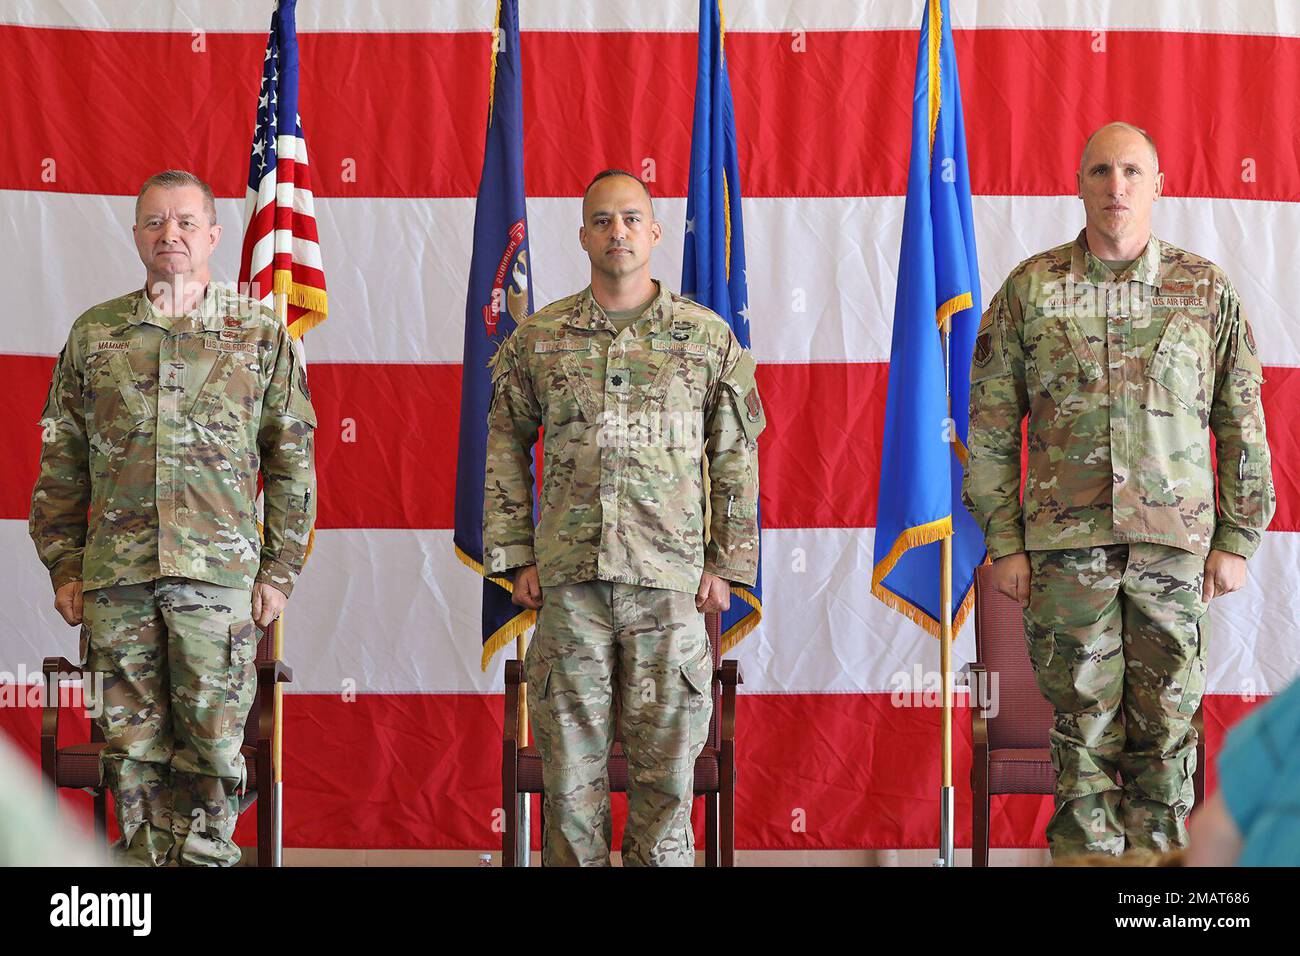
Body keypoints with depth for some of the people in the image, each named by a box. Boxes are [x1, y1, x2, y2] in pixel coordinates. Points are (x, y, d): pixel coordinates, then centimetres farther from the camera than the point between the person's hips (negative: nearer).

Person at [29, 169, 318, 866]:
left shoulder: (260, 335, 8)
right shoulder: (93, 335, 11)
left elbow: (291, 462, 8)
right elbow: (60, 464, 13)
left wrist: (279, 570, 2)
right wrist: (64, 567, 6)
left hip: (219, 573, -1)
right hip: (114, 574, 2)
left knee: (213, 740, -2)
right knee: (131, 743, 3)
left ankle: (206, 856, 7)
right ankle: (146, 857, 12)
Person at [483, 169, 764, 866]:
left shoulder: (709, 338, 6)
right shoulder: (536, 339, 7)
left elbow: (736, 458, 9)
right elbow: (504, 451, 11)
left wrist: (726, 564, 3)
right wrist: (516, 557, 5)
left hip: (670, 578, 0)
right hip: (568, 577, 1)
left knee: (665, 758, 1)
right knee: (571, 757, 3)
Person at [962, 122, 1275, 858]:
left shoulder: (1206, 288, 5)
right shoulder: (1032, 288, 4)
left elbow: (1243, 425, 7)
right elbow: (991, 426, 5)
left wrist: (1237, 540, 2)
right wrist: (1004, 542, 0)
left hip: (1177, 544, 0)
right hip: (1066, 543, 0)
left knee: (1166, 728, 4)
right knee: (1086, 727, 3)